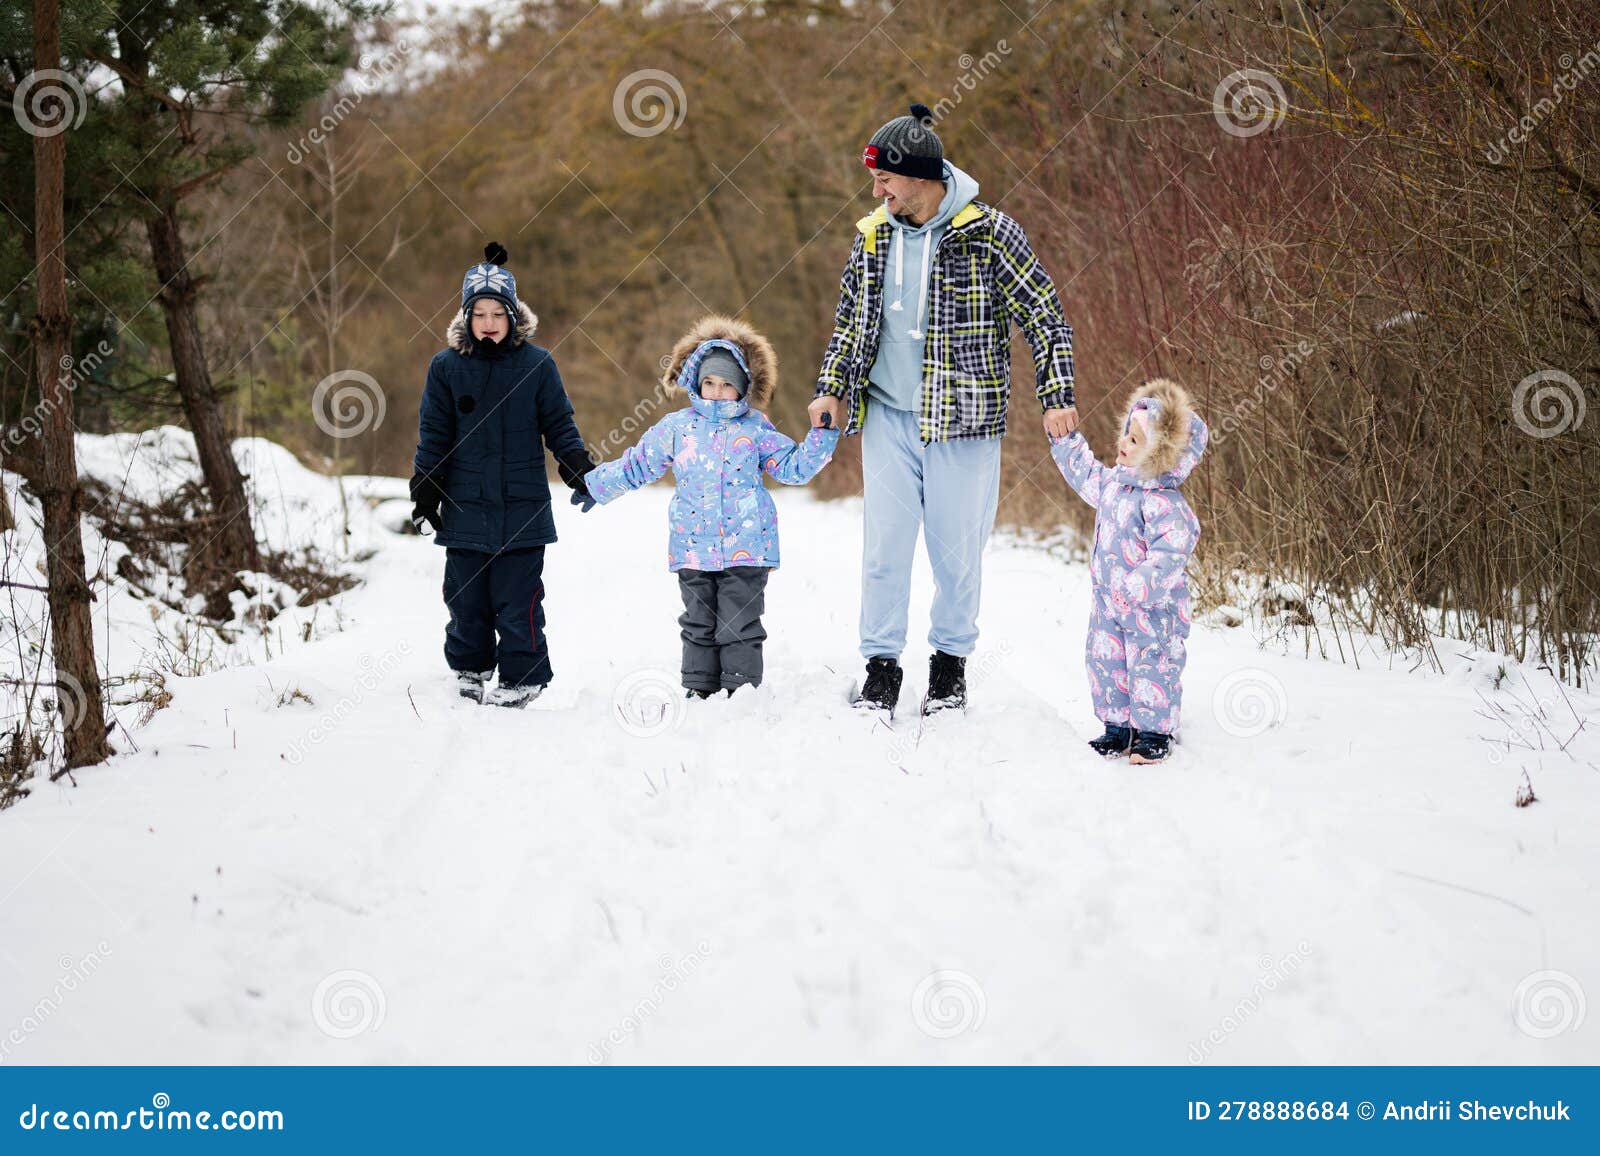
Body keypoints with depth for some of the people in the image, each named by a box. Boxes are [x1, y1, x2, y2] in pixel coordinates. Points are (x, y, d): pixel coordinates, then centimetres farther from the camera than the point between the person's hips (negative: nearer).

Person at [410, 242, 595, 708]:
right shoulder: (447, 366, 4)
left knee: (517, 600, -3)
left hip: (522, 508, -2)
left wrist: (578, 467, -5)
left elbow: (560, 424, 8)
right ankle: (470, 669, 24)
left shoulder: (537, 364, 1)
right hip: (464, 508, 2)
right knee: (467, 598, 7)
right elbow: (433, 435, 9)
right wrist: (424, 491, 5)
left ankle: (523, 678, 7)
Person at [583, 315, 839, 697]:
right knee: (699, 625, 9)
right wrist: (595, 485, 19)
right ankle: (699, 689, 17)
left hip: (746, 549, -2)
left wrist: (822, 435, -4)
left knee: (739, 625, -1)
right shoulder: (676, 427, 7)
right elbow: (636, 465, 17)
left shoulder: (756, 428, 5)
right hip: (693, 548, 2)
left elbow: (794, 466, 8)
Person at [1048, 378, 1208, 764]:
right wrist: (1064, 440, 27)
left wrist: (1138, 588, -35)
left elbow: (1169, 554, -30)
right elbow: (1084, 473, 26)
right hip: (1109, 602, 8)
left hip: (1152, 608, -8)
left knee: (1151, 666, 0)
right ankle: (1119, 727, 23)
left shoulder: (1164, 503, -23)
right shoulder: (1112, 482, 4)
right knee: (1106, 661, 12)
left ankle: (1154, 733, 11)